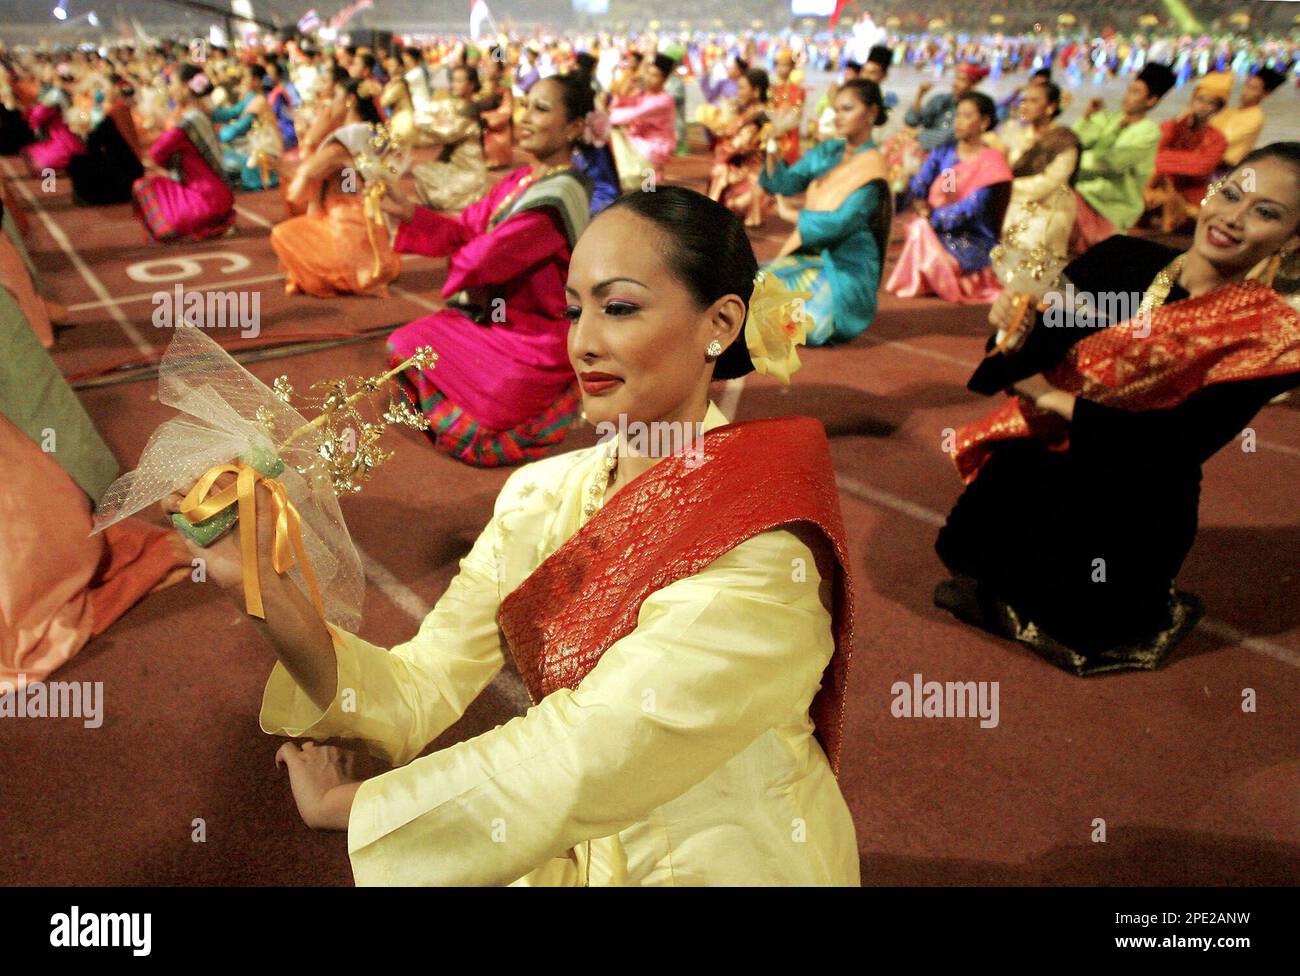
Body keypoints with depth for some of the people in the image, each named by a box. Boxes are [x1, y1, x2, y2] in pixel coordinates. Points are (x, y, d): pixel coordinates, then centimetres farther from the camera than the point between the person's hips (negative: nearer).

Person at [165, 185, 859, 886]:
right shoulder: (541, 497, -6)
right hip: (559, 858, 3)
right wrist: (267, 591, -23)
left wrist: (344, 805, -14)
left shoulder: (756, 544, -22)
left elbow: (577, 757, -25)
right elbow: (416, 695, -8)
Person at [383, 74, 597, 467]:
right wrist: (407, 211, -9)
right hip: (498, 318, 9)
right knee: (404, 343, 9)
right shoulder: (520, 181, 4)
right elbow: (465, 230, 5)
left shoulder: (558, 195, -24)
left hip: (533, 341, -9)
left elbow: (485, 259, -27)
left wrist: (458, 260, -5)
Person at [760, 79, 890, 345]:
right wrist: (772, 148, -17)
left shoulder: (871, 167, -11)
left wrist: (791, 215, -9)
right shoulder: (826, 152, 8)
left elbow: (841, 222, -21)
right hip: (811, 256, 7)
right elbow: (784, 184, 0)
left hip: (845, 270, -6)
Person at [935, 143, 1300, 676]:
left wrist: (1063, 404, -20)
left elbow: (1183, 444, -21)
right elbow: (1028, 361, -10)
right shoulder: (1121, 260, -7)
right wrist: (1014, 327, -33)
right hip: (1029, 475, 4)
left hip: (1126, 517, -3)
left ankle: (1149, 617, 31)